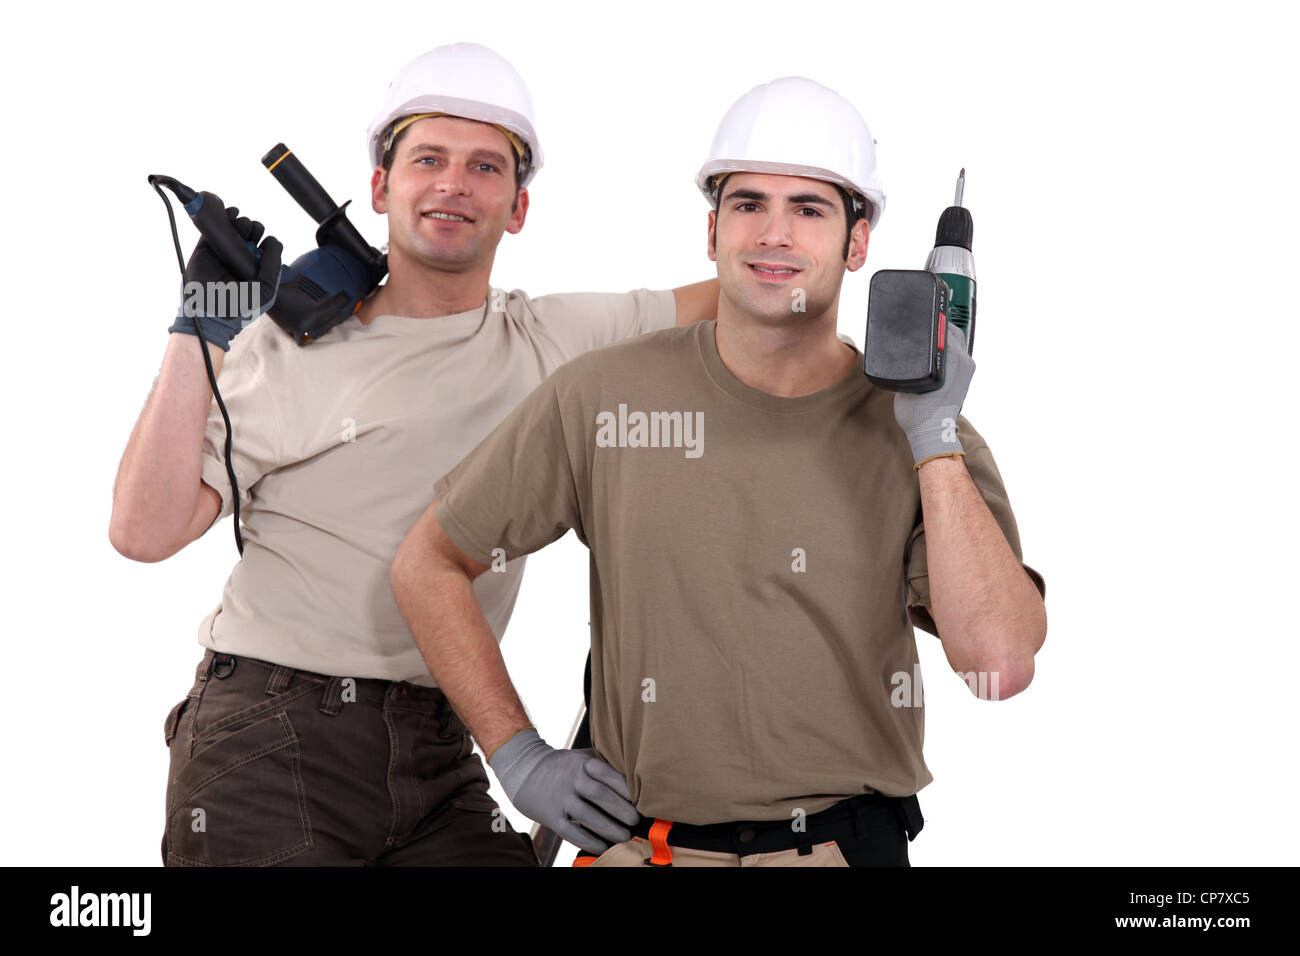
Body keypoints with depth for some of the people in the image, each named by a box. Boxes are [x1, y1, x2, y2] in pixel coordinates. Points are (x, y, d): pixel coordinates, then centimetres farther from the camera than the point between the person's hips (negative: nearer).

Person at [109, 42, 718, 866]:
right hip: (268, 745, -3)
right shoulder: (286, 346, 2)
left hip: (437, 759, 3)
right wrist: (198, 337, -7)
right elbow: (145, 533, -4)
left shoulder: (555, 343, 11)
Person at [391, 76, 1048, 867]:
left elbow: (1002, 665, -17)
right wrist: (519, 758, 1)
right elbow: (428, 565, 5)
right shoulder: (603, 398, -4)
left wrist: (935, 438, -17)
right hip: (644, 843, 1)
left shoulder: (914, 429, -4)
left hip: (850, 843, 0)